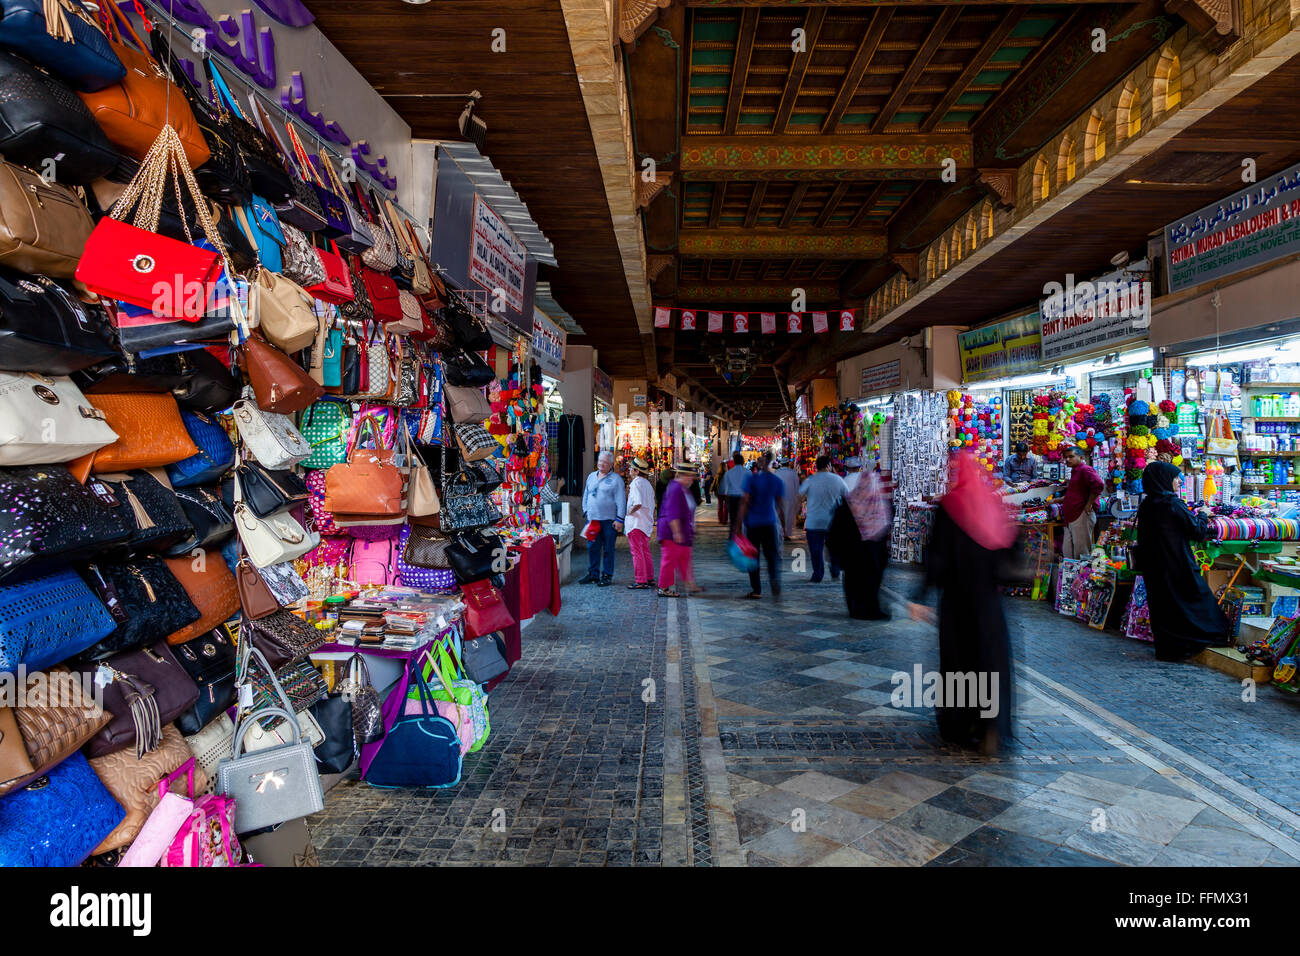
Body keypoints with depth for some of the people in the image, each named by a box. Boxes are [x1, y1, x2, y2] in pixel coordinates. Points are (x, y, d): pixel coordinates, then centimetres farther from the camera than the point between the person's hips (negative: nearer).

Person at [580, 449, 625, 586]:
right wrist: (585, 511, 13)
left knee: (608, 549, 2)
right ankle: (593, 574, 17)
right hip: (592, 519, 5)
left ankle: (607, 576, 10)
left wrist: (619, 519, -10)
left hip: (609, 520, -5)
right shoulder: (591, 476, 15)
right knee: (592, 548, 7)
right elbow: (585, 496, 22)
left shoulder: (616, 479, -1)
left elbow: (620, 501, -4)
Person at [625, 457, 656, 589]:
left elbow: (638, 504, -27)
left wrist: (629, 512, -12)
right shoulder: (647, 483, 14)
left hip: (636, 523, -9)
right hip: (646, 522, 10)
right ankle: (650, 578, 20)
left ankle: (640, 581, -3)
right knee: (645, 551, 16)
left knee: (637, 552, -5)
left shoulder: (636, 483, -15)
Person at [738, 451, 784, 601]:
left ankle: (756, 590, 11)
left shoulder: (751, 479, -7)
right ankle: (775, 584, -17)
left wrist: (740, 522, -6)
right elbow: (780, 504, 10)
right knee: (772, 555, 5)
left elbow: (745, 502, -10)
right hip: (770, 523, 3)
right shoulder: (777, 481, 4)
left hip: (753, 522, -2)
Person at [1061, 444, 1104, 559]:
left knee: (1081, 552, -6)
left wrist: (1089, 505, -21)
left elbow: (1098, 485, -27)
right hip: (1071, 517, 10)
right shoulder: (1075, 472, 23)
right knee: (1067, 551, 11)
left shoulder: (1085, 469, -9)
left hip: (1082, 516, -10)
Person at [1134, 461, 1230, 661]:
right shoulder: (1172, 504, -17)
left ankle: (1165, 648, 19)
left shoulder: (1146, 505, 4)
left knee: (1161, 605, 13)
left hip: (1154, 568, 7)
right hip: (1178, 567, -7)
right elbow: (1199, 532, -12)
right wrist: (1202, 514, 8)